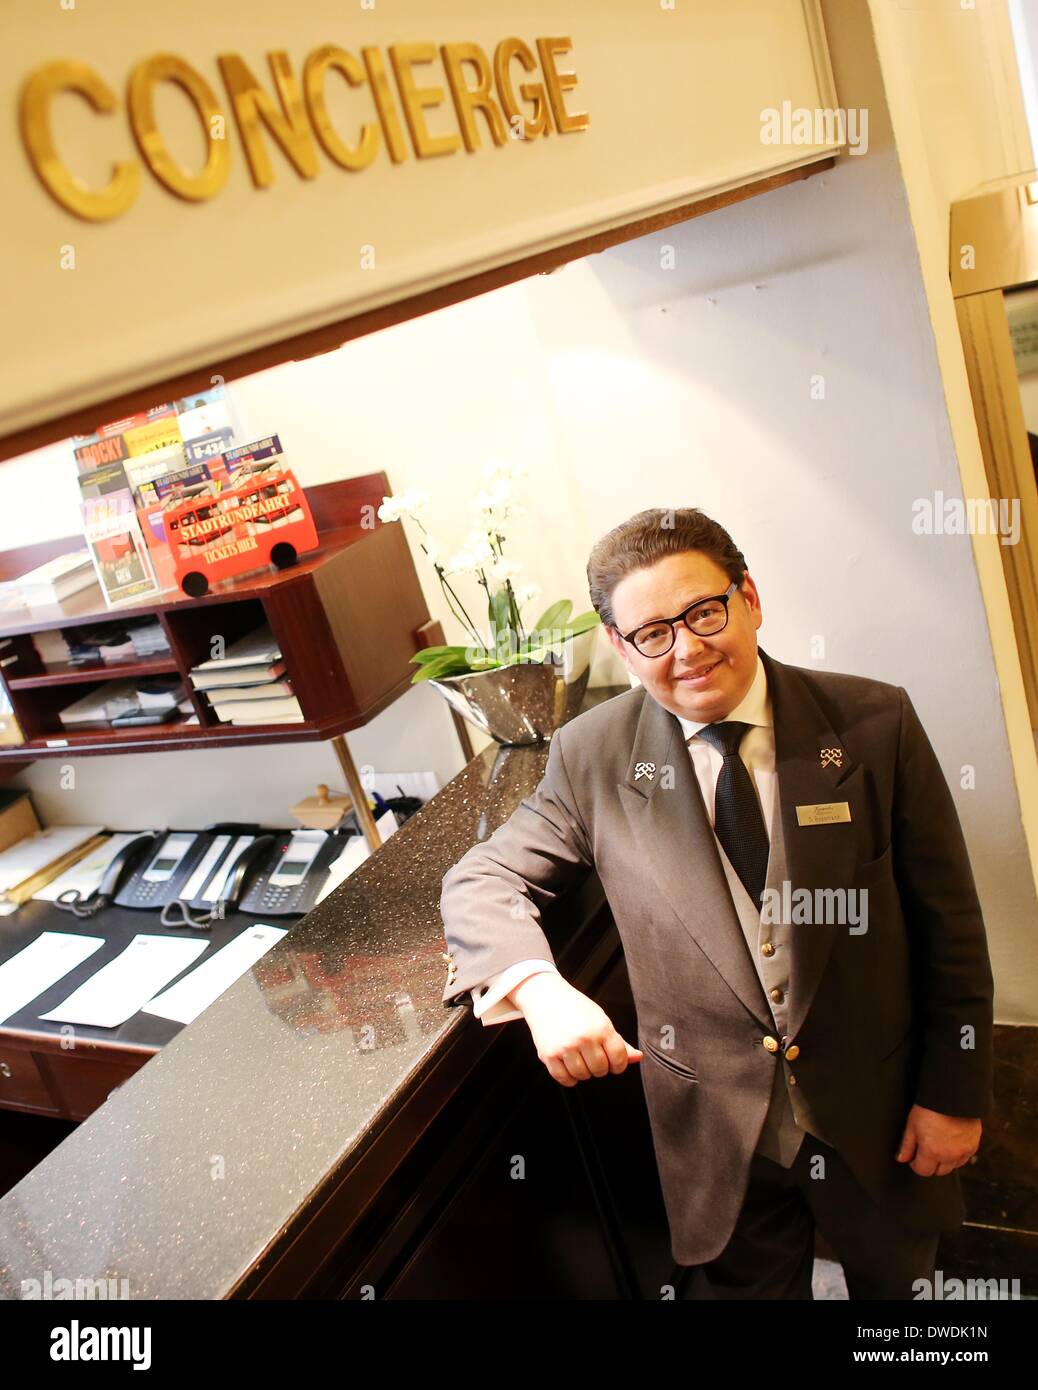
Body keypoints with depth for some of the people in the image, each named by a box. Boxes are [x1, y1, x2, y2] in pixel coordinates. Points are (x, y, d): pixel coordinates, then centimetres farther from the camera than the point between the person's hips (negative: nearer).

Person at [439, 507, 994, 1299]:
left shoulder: (875, 724, -13)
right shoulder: (592, 757, -11)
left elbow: (948, 922, -6)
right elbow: (481, 882, -6)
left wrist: (955, 1093, -3)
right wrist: (539, 989, -25)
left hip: (877, 1113, 1)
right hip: (718, 1130, 0)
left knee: (897, 1283, 25)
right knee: (745, 1283, 22)